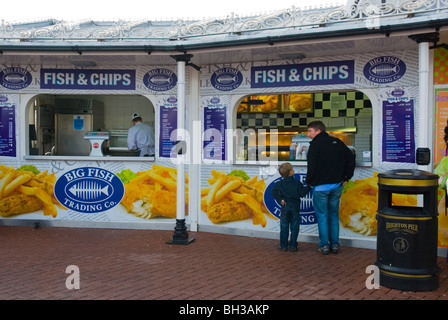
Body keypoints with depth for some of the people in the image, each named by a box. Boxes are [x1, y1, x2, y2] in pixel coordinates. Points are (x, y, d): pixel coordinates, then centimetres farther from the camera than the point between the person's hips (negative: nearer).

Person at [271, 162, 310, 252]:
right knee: (294, 227, 6)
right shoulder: (297, 183, -5)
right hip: (295, 207, -1)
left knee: (284, 227, 8)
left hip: (285, 207, 1)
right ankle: (292, 245, 8)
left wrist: (280, 199, -5)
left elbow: (273, 192, -9)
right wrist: (308, 187, 5)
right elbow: (302, 194, -7)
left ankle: (283, 245, 11)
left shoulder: (280, 183, 0)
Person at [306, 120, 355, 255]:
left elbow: (312, 167, -16)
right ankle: (335, 244, 16)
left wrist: (309, 182, -1)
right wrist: (346, 177, 13)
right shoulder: (337, 142, 10)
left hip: (321, 186, -6)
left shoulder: (315, 144, -10)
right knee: (334, 215, 14)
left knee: (322, 216, 4)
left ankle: (324, 245, 6)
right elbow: (351, 158, 11)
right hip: (337, 185, 6)